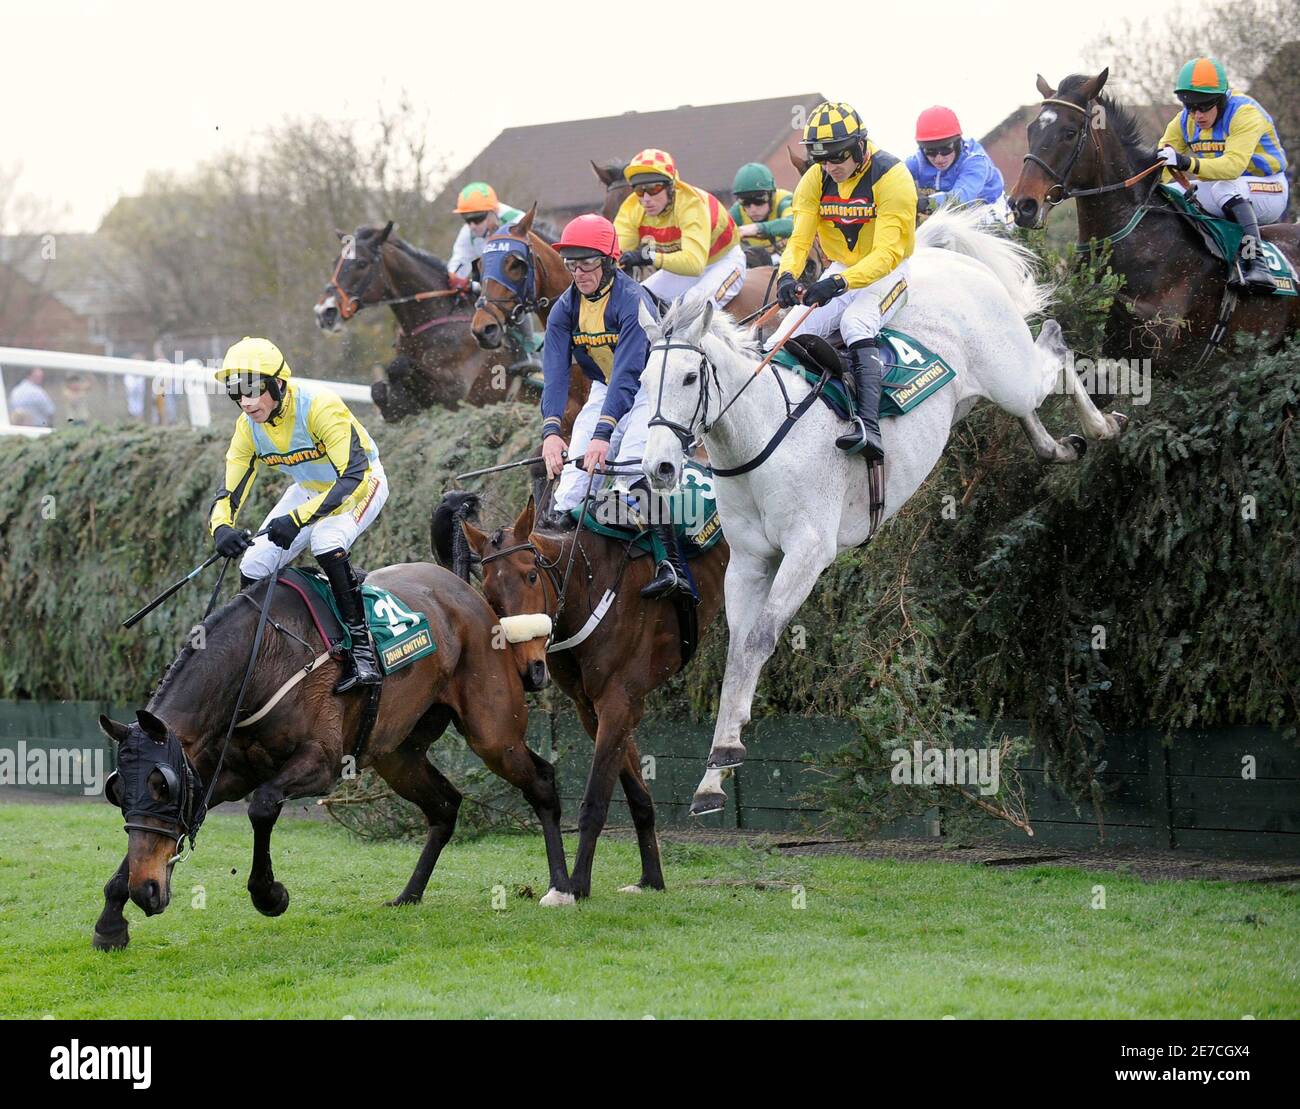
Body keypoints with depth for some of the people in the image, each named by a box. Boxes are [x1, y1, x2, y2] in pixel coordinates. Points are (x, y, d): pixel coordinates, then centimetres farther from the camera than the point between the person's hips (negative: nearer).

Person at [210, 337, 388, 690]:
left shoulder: (320, 406, -35)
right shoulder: (247, 427, -14)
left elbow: (353, 477, -40)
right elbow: (230, 491, -10)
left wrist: (298, 518, -49)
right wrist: (221, 528, -35)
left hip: (361, 482, -7)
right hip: (308, 489, 7)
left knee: (325, 541, -35)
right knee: (254, 565, -7)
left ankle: (361, 649, -27)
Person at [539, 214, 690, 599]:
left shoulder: (633, 302, -26)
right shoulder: (565, 309, -8)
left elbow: (627, 373, -35)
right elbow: (556, 373, -18)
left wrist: (603, 434, -46)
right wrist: (551, 430, -35)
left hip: (649, 390, -6)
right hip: (604, 392, 6)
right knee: (573, 472, -10)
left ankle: (673, 564, -31)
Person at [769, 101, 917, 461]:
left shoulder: (892, 177, -20)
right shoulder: (815, 181, -3)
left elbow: (887, 253, -27)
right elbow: (799, 239, -8)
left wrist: (840, 283, -43)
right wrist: (787, 276, -32)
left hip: (887, 273, -6)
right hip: (840, 272, 6)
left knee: (855, 322, -37)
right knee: (784, 343, -13)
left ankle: (869, 426, -50)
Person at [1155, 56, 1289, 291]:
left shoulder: (1245, 113, -21)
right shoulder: (1184, 121, 0)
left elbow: (1234, 165, -36)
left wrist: (1188, 164, -50)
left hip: (1267, 191, -6)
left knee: (1225, 187, -37)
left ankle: (1254, 261, -42)